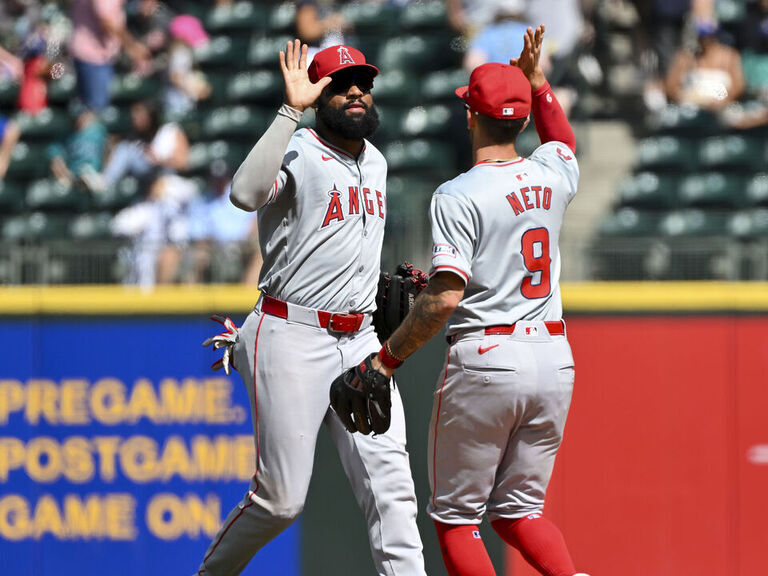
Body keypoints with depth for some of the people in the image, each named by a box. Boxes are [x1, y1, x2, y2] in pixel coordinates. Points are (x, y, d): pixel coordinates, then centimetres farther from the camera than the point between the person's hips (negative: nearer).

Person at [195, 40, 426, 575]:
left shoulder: (375, 162, 15)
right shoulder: (297, 154, -10)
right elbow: (246, 193, -34)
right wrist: (291, 110, -33)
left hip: (360, 341, 7)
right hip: (293, 340, -6)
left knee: (390, 485, -6)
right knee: (282, 497, -2)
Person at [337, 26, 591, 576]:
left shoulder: (458, 195, -12)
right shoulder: (551, 176, 7)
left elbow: (444, 297, -19)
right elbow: (563, 139, 35)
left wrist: (388, 357, -11)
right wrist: (535, 77, 35)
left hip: (485, 360, -6)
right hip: (555, 361, 6)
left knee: (456, 515, 5)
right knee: (518, 511, 15)